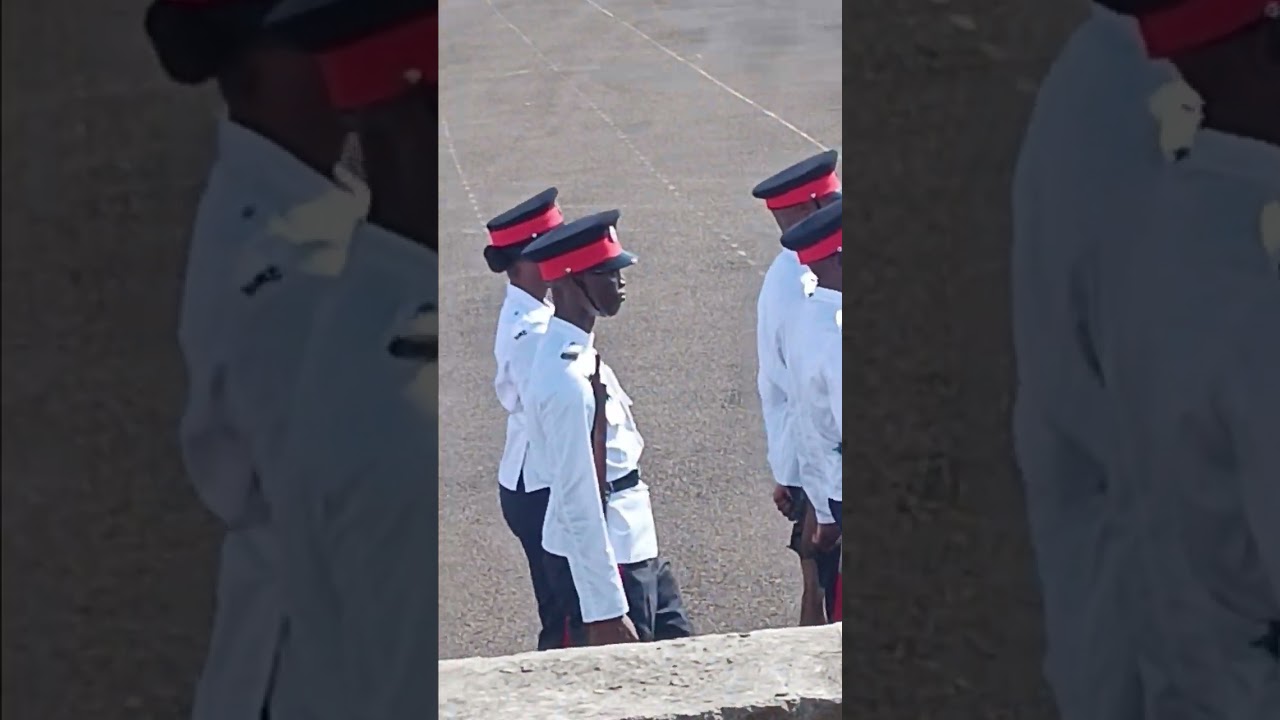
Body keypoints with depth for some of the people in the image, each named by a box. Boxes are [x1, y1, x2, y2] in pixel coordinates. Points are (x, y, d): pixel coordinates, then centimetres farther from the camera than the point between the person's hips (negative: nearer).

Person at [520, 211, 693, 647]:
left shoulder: (576, 354, 5)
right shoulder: (568, 381, -26)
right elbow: (580, 504, -24)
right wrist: (606, 611, -21)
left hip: (631, 550, 10)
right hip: (598, 561, -9)